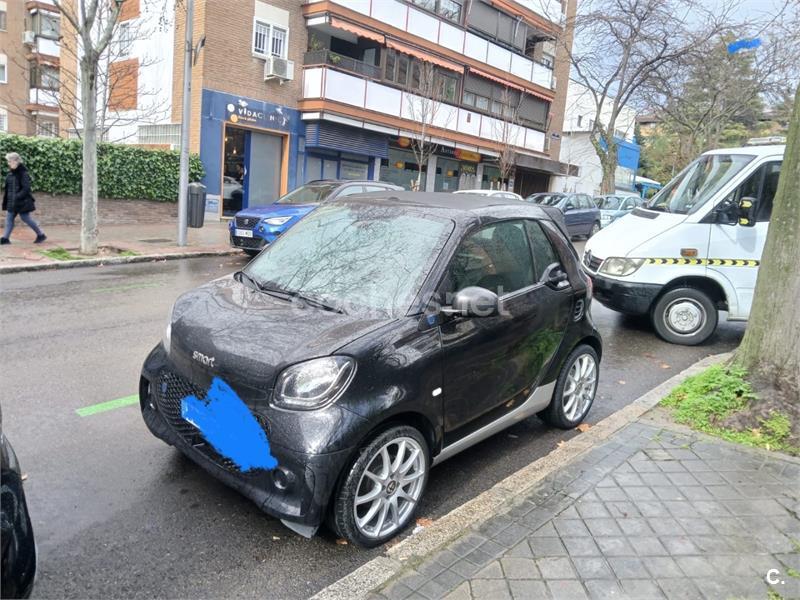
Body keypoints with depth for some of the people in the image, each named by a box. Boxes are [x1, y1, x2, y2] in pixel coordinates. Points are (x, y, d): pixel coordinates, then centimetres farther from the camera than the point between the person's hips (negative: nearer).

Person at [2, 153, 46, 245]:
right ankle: (5, 238, 9)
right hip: (12, 202, 8)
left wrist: (17, 197, -24)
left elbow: (26, 188, -20)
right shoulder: (10, 173, 10)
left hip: (22, 202, -8)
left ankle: (41, 235, 12)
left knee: (26, 218, -2)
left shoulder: (23, 173, -15)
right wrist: (6, 201, 16)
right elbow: (7, 188, 17)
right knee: (9, 218, 6)